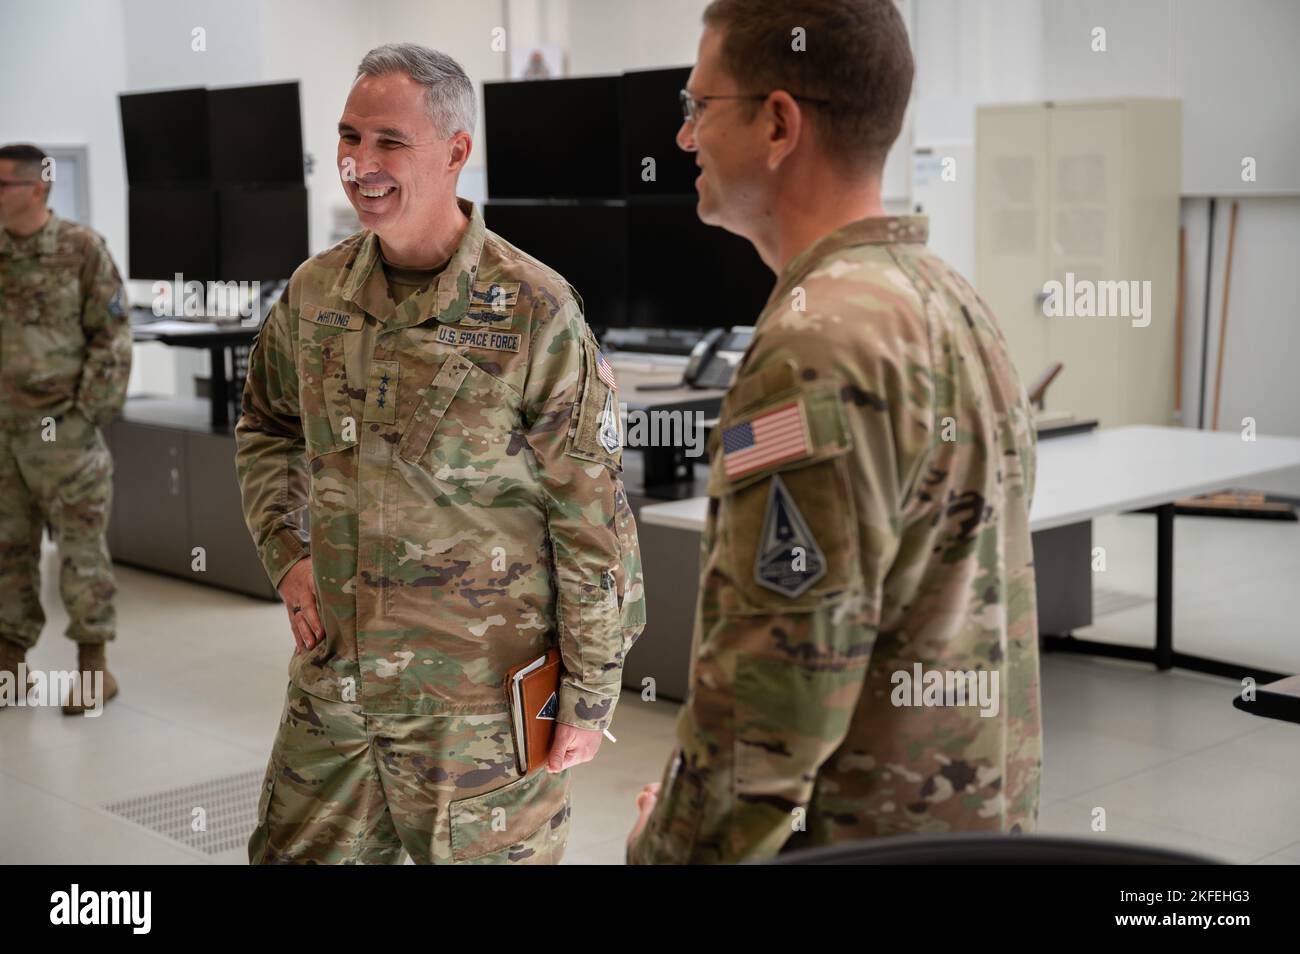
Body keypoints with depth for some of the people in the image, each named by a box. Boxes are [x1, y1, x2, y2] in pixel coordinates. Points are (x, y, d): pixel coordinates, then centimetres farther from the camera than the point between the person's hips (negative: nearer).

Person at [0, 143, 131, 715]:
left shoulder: (82, 250, -7)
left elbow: (112, 338, -7)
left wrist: (88, 415, -11)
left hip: (62, 430, -5)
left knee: (81, 549, 2)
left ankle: (94, 667, 11)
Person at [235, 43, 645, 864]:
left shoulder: (536, 314, -15)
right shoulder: (314, 292, 2)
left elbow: (592, 525, -11)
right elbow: (266, 427, 21)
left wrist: (590, 697, -9)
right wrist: (285, 552, 6)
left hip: (482, 706, -5)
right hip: (334, 681, 6)